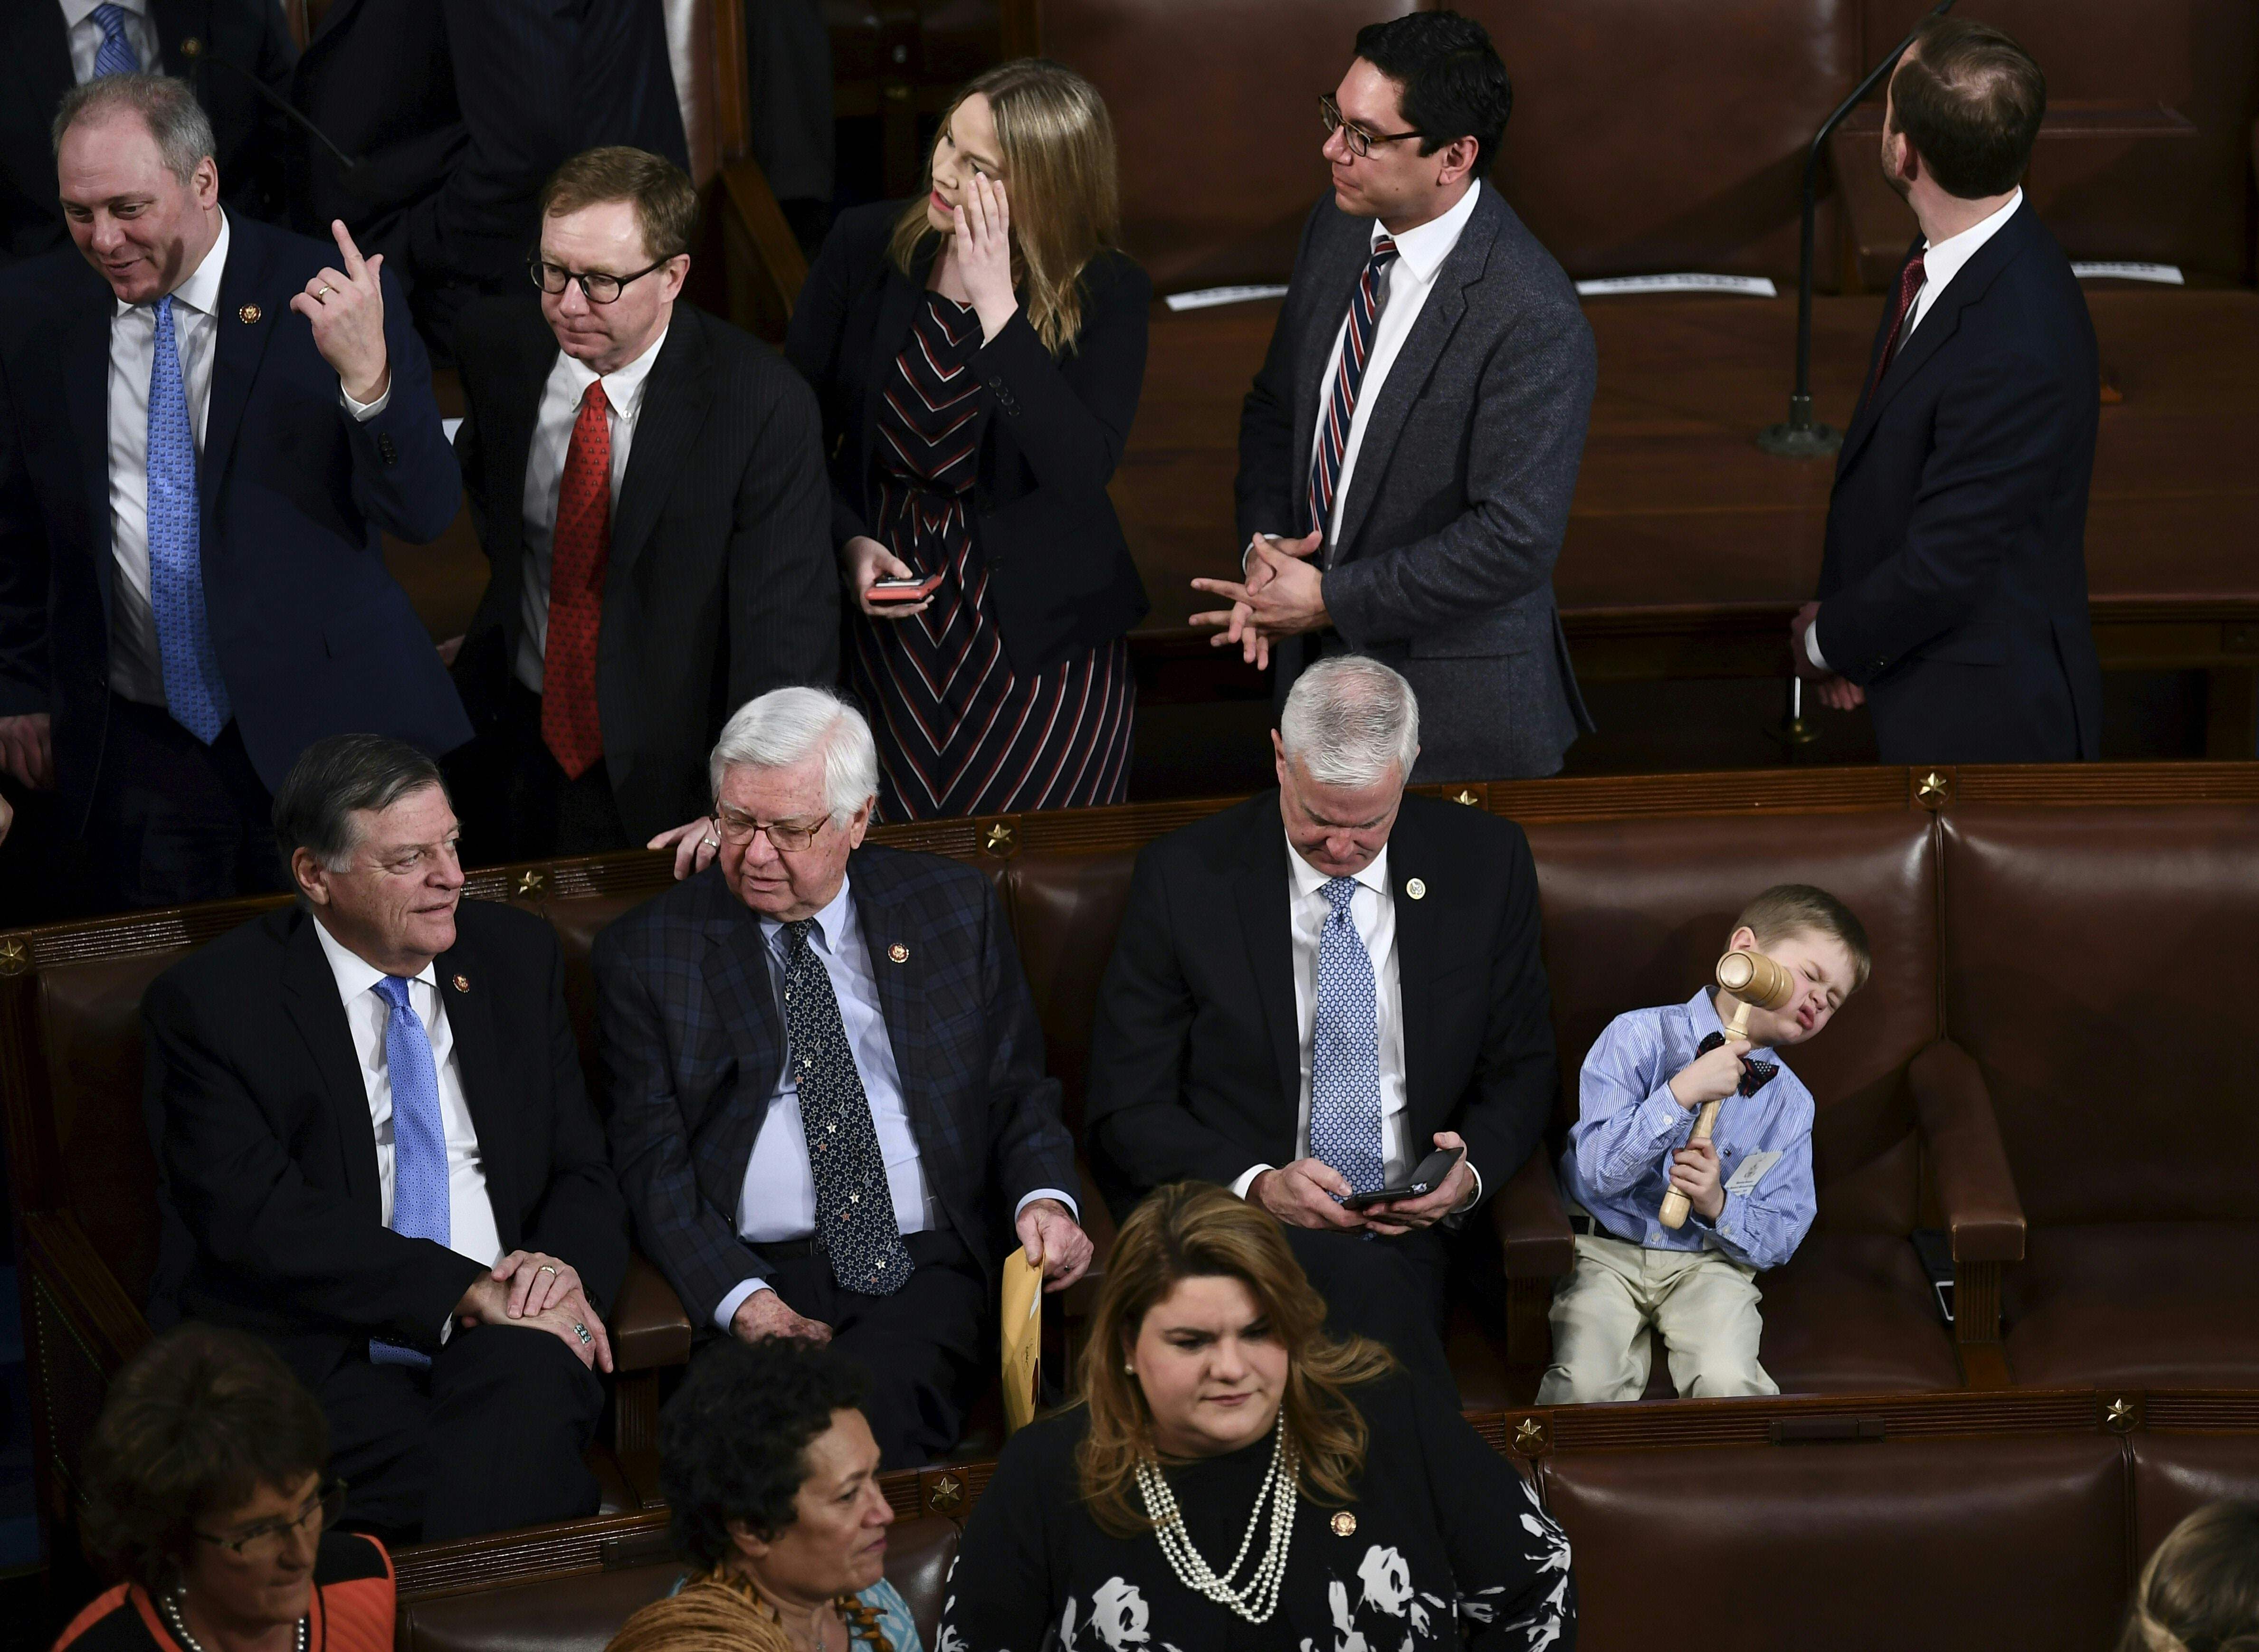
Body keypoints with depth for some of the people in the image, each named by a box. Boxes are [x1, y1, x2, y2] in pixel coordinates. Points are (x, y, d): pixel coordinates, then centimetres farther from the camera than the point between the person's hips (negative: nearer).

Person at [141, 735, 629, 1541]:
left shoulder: (516, 954, 15)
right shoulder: (210, 1002, 0)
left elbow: (584, 1171, 16)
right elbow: (259, 1219, -10)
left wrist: (563, 1265, -9)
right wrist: (465, 1292, -18)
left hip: (505, 1347, 4)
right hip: (313, 1355, -4)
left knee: (530, 1379, -34)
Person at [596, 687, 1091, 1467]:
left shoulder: (954, 909, 14)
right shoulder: (646, 952, 10)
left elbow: (1020, 1091, 18)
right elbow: (650, 1161, 4)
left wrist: (1044, 1198, -5)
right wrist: (738, 1297, -12)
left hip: (925, 1266, 1)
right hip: (749, 1276, 0)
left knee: (876, 1401, -33)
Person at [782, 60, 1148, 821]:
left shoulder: (1106, 293, -10)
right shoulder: (866, 245, -3)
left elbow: (1083, 471, -24)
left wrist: (995, 306, -25)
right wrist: (850, 543, -11)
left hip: (1039, 636, -2)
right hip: (883, 625, 2)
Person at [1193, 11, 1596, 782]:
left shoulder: (1534, 320, -24)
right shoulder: (1336, 229, 0)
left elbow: (1513, 540, -24)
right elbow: (1275, 407, 12)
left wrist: (1332, 599, -18)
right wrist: (1263, 545, -6)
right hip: (1315, 662, 7)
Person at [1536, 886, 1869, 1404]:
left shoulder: (1791, 1104, 6)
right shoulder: (1641, 1036, -7)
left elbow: (1779, 1240, 4)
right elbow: (1596, 1172, -15)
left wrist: (1718, 1206, -17)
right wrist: (1682, 1094, -23)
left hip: (1708, 1262, 2)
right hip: (1605, 1250, -2)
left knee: (1726, 1382, -27)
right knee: (1588, 1383, -27)